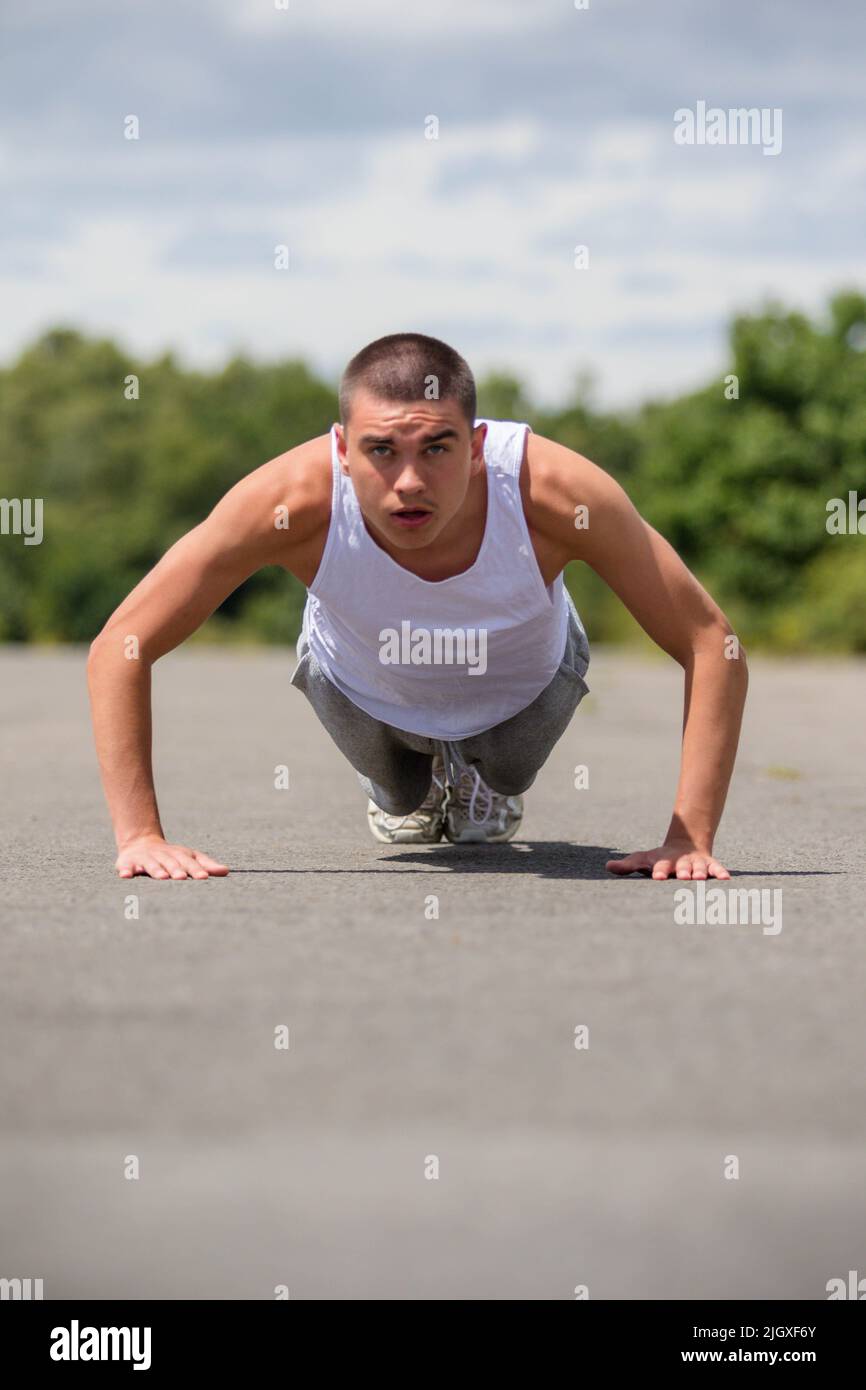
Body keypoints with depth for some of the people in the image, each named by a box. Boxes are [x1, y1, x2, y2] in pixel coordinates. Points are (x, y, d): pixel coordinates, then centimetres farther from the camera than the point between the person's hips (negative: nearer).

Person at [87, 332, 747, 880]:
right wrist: (141, 834, -41)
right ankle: (402, 790, 55)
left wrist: (690, 838, -41)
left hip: (524, 684, 0)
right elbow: (120, 647, -35)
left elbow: (712, 646, -35)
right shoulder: (295, 501, -44)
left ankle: (488, 784, 58)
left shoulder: (554, 493, -45)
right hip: (360, 684, 0)